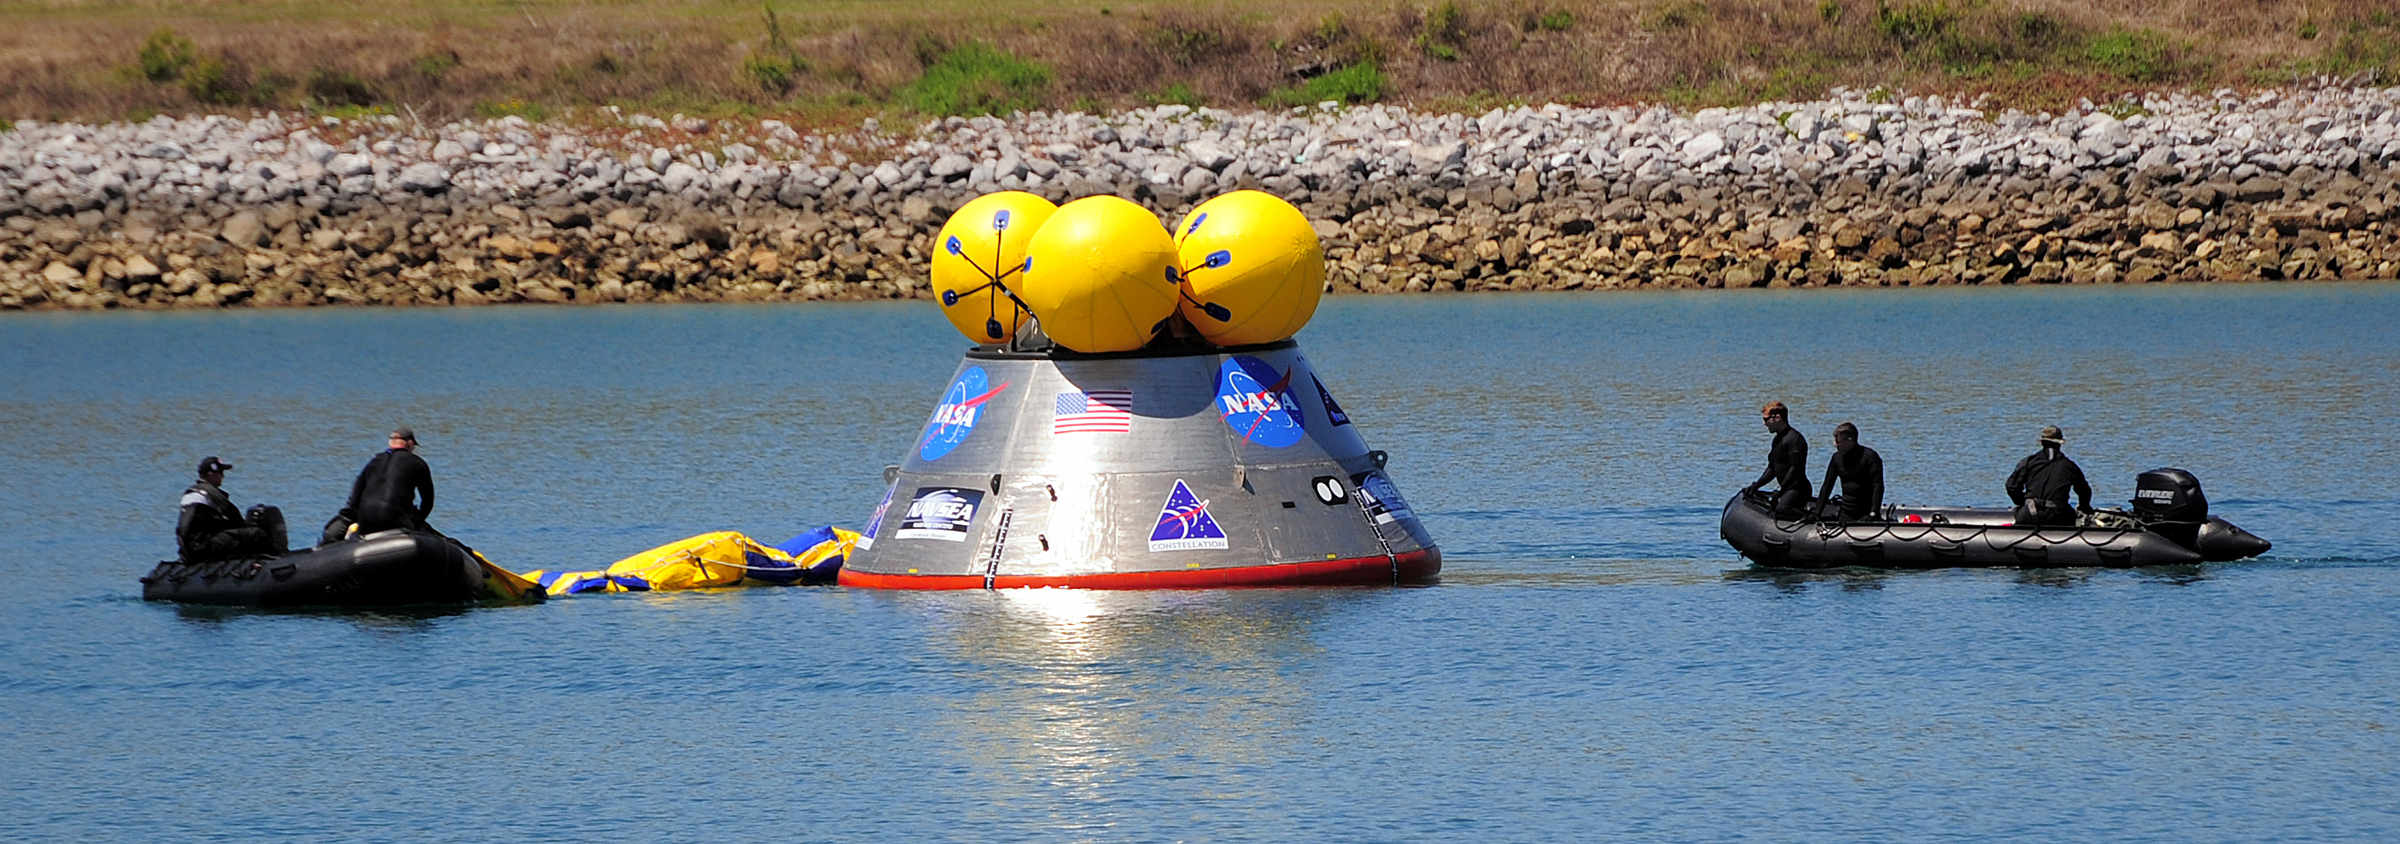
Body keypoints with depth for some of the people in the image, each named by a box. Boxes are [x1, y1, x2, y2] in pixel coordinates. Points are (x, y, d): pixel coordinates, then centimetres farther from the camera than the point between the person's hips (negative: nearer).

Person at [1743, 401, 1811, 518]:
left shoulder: (1794, 438, -12)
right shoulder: (1778, 439, 20)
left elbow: (1795, 469, -19)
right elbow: (1772, 469, 26)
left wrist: (1780, 489, -22)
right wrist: (1755, 486, 17)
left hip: (1797, 489, -10)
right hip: (1786, 489, 10)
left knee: (1781, 509, -34)